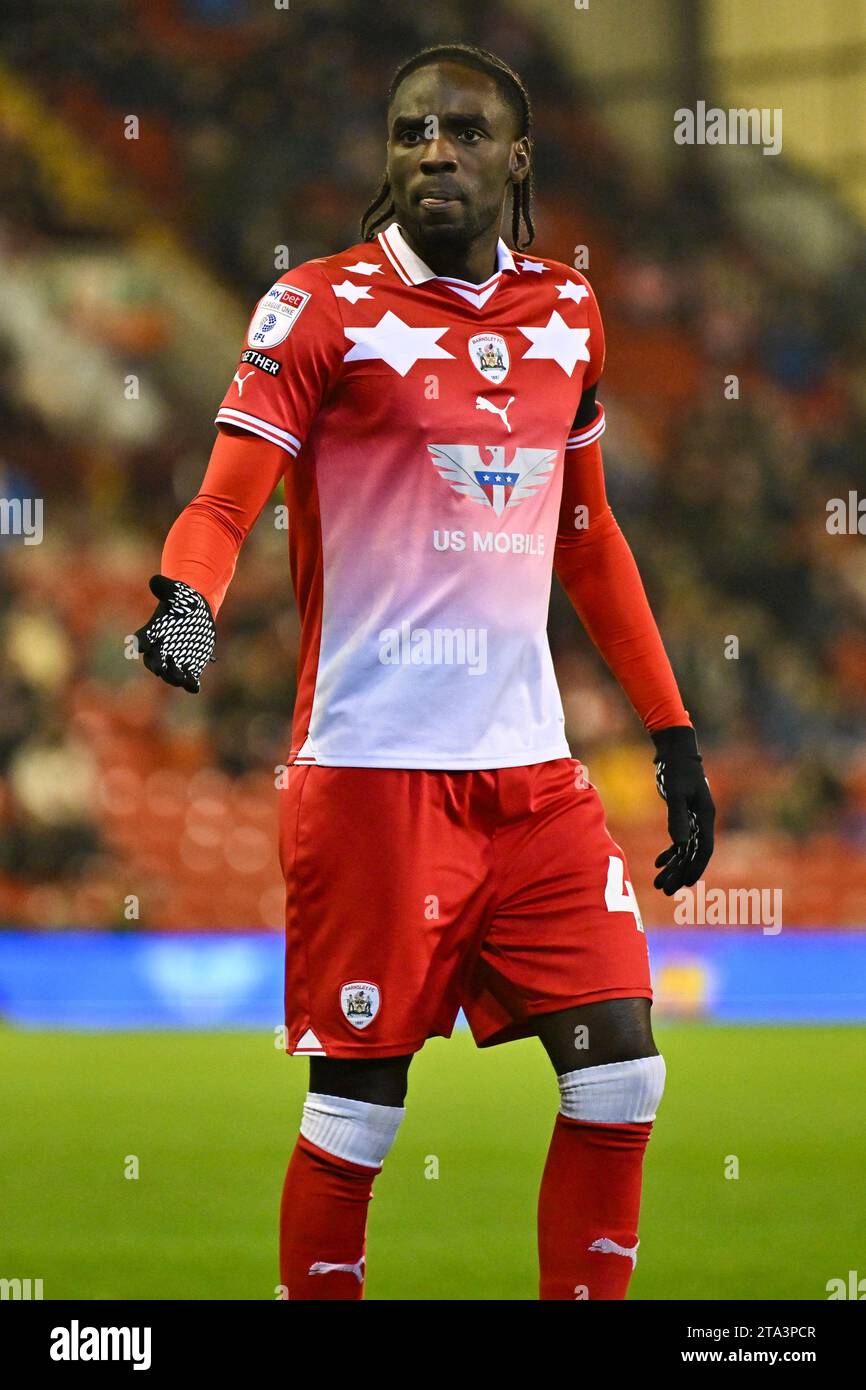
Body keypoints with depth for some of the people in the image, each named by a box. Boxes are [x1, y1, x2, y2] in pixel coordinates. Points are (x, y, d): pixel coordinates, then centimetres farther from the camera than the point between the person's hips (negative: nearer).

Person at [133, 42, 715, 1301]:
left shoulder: (566, 311, 13)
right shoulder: (323, 308, -3)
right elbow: (226, 502, -11)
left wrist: (672, 733, 20)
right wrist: (189, 600, -34)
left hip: (531, 769, 5)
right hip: (373, 765, -5)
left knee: (621, 1075, 0)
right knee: (358, 1109, -3)